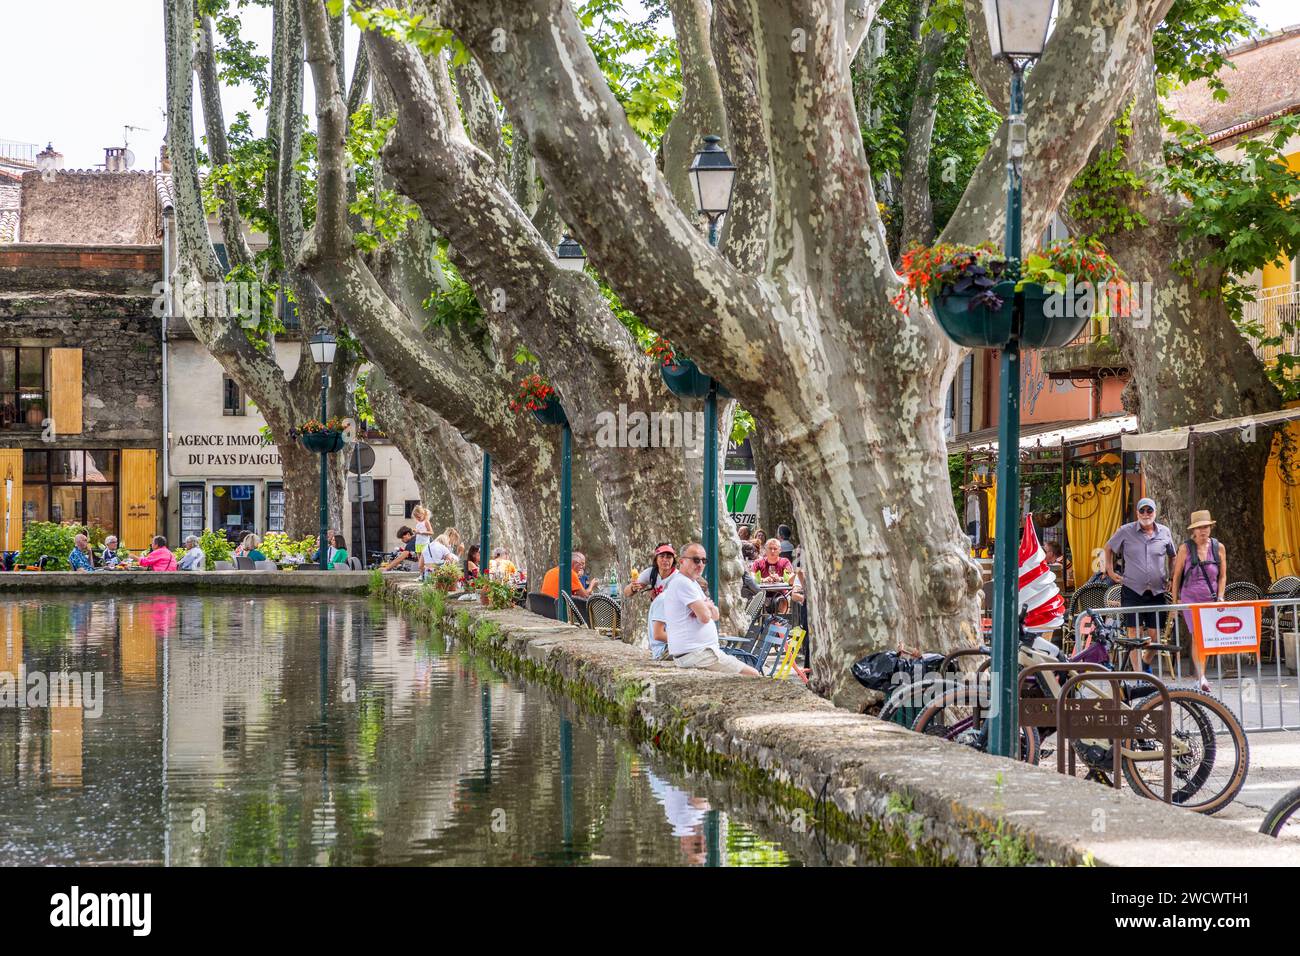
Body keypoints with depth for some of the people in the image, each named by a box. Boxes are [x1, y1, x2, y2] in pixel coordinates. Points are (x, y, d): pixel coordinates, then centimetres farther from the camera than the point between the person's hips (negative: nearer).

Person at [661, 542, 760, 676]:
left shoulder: (692, 583, 19)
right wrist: (708, 607, 3)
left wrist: (708, 606, -7)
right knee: (753, 675, -10)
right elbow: (705, 617, -21)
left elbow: (715, 615, 17)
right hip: (694, 653, -11)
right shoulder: (683, 582, -15)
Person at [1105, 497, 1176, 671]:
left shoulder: (1164, 532, 6)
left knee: (1154, 634, 2)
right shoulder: (1126, 531, 0)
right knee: (1135, 632, -6)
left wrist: (1172, 580, 13)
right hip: (1132, 590, -2)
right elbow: (1109, 548, 16)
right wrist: (1110, 571, 10)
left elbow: (1173, 557, 21)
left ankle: (1146, 664, 27)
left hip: (1157, 591, 2)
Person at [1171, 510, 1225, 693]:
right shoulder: (1185, 548, -2)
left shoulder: (1218, 547, 4)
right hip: (1190, 597, -3)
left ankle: (1200, 674, 19)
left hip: (1211, 599, 3)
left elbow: (1222, 575, 10)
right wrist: (1174, 599, 5)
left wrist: (1220, 597, 0)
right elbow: (1177, 575, 5)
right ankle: (1202, 678, -21)